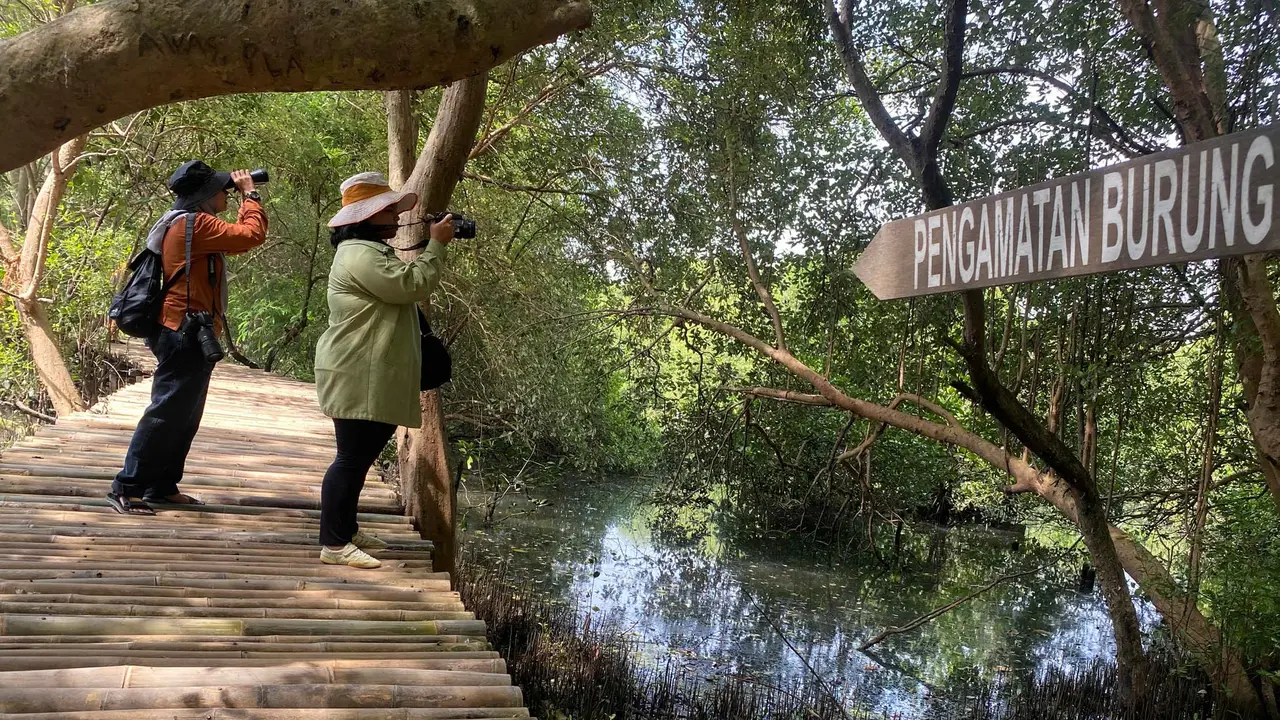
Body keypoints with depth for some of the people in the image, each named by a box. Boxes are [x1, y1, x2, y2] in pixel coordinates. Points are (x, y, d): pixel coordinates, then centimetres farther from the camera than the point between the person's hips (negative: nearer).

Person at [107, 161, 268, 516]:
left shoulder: (184, 222, 16)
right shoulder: (193, 222, -16)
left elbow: (237, 237, 24)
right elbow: (252, 235, -20)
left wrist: (245, 199, 18)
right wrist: (250, 193, -7)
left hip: (185, 334, 11)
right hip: (185, 334, -11)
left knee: (184, 417, 15)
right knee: (166, 414, -7)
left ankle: (162, 486, 22)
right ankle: (126, 488, -3)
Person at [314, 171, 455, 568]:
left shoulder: (374, 250, 21)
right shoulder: (360, 255, -16)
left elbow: (406, 285, 24)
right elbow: (412, 285, -20)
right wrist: (436, 245, -12)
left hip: (374, 380, 11)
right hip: (359, 380, -11)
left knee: (361, 456, 18)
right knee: (352, 458, -7)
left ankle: (347, 528, 30)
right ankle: (333, 544, -1)